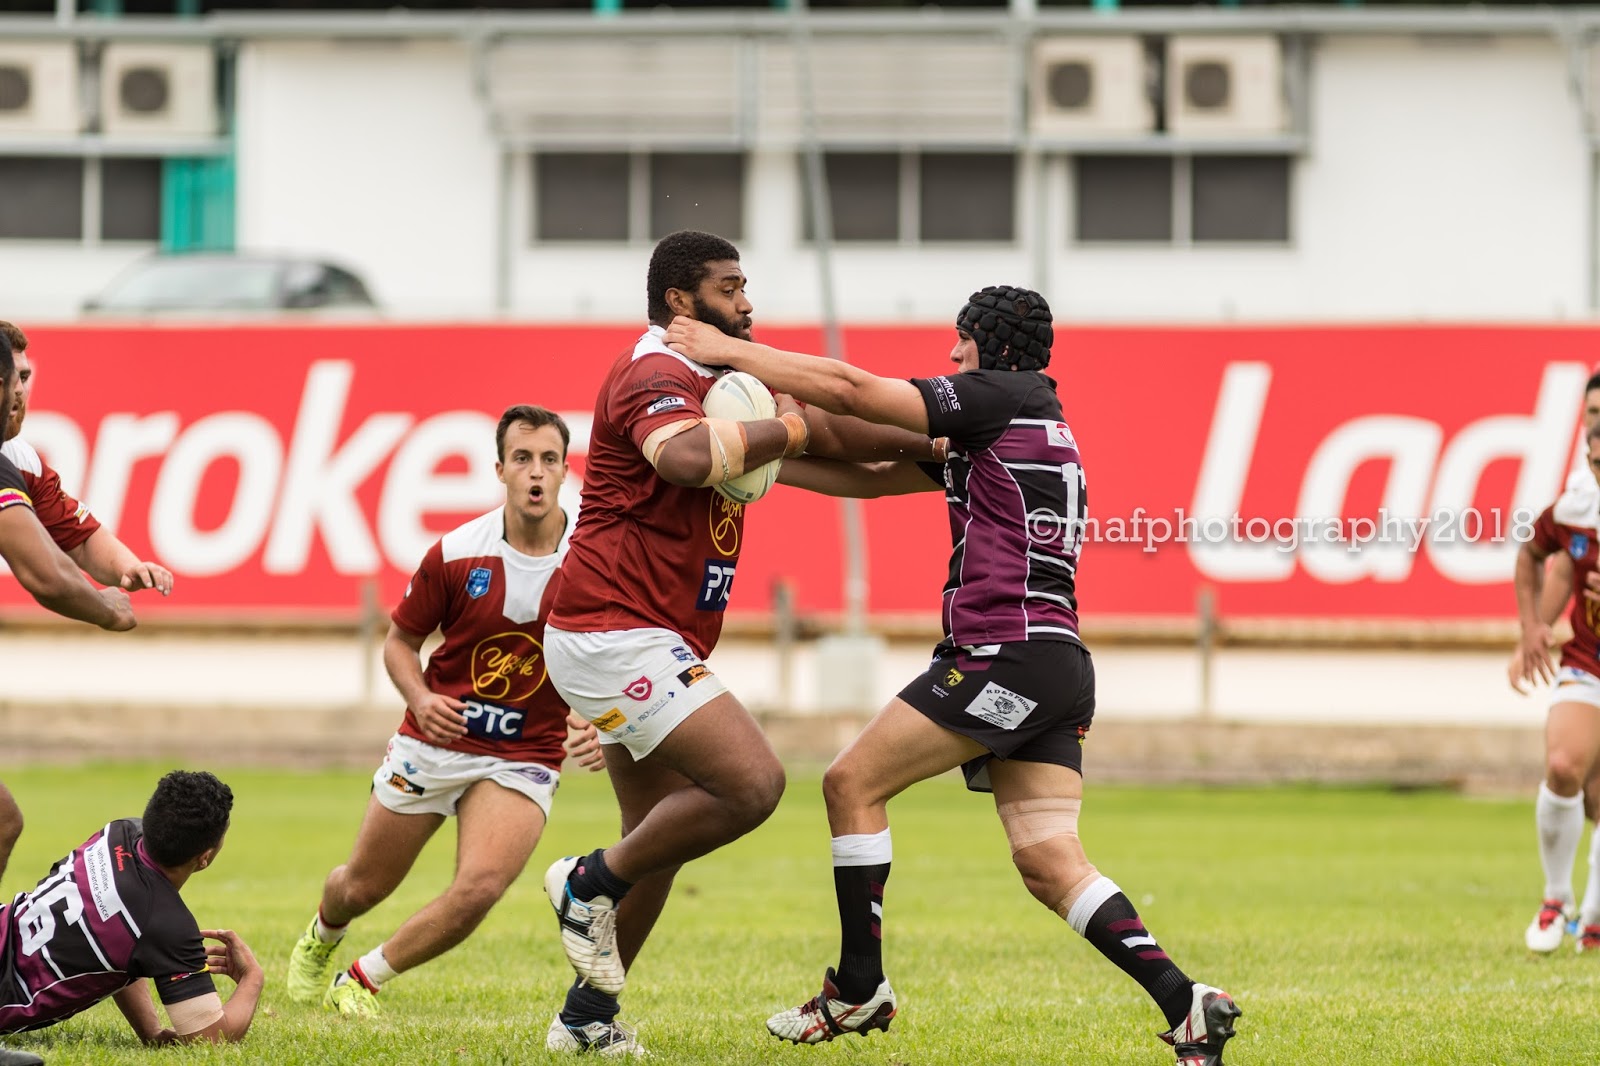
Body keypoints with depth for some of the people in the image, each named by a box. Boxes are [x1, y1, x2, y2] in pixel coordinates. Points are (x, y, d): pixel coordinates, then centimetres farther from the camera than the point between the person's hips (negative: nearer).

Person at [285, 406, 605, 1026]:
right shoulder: (455, 554, -9)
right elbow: (400, 640, 4)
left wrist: (599, 729, -19)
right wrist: (420, 699, -16)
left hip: (524, 759, -1)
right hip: (435, 740, 1)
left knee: (480, 888, -24)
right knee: (362, 887, 13)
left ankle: (362, 980, 0)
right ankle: (320, 940, 52)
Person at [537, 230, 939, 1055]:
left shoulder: (712, 383, 19)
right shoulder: (655, 377, -14)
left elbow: (825, 429, 28)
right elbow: (686, 458, -37)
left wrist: (929, 446, 18)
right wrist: (782, 430, -22)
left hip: (642, 643, 11)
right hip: (616, 635, -11)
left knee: (659, 841, 15)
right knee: (752, 782, -20)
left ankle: (587, 1016, 20)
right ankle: (590, 882, -6)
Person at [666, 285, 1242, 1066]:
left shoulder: (1002, 398, -4)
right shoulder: (993, 431, 25)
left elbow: (851, 390, -8)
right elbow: (871, 476, 28)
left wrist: (730, 352, -1)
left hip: (1008, 653, -9)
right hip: (1056, 666, 9)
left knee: (853, 782, 0)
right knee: (1049, 863, 0)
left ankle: (859, 989, 5)